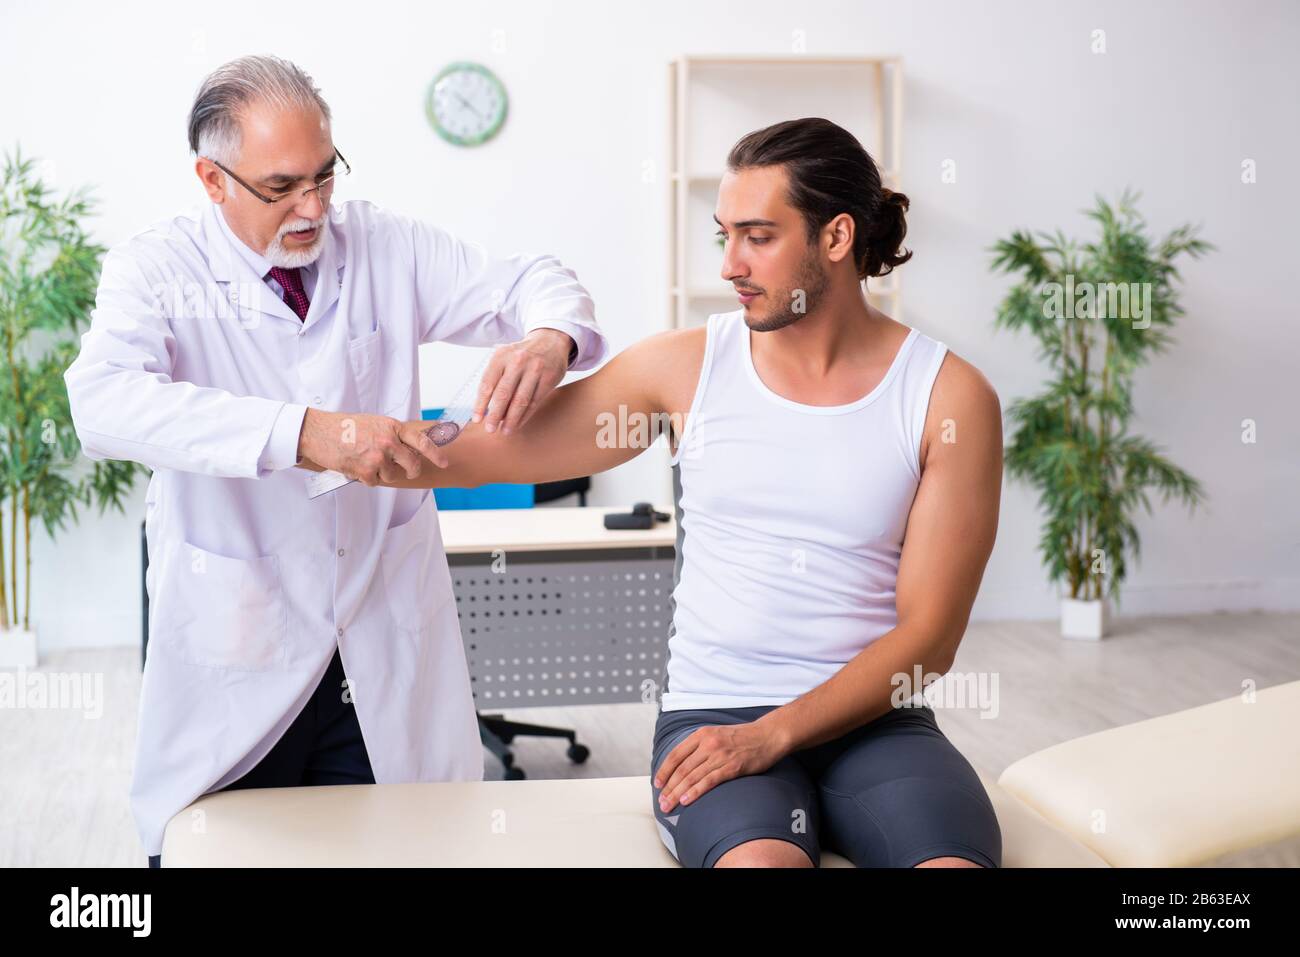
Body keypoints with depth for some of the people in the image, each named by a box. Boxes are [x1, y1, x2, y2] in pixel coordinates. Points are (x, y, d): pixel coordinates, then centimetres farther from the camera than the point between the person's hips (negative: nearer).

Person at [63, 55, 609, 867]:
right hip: (235, 661, -2)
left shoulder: (386, 247, 2)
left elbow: (535, 282, 7)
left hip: (390, 650, 3)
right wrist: (307, 433, -39)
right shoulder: (158, 270, -8)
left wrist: (549, 339, -20)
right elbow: (105, 403, -27)